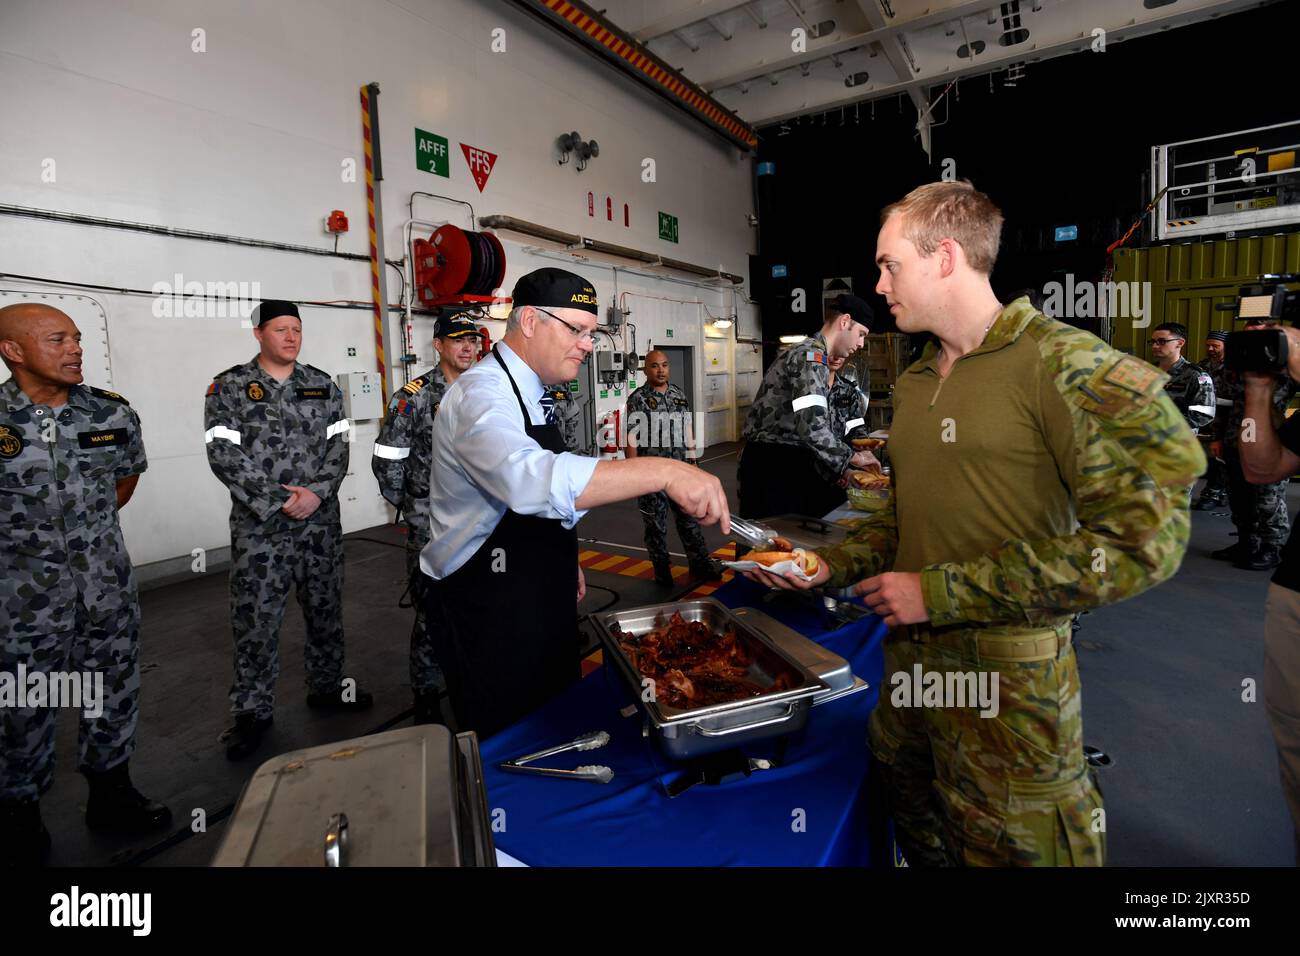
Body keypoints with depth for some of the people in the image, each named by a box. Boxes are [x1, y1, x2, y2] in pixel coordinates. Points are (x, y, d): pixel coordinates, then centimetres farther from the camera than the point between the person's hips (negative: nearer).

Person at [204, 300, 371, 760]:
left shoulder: (323, 386, 9)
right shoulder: (228, 388, 0)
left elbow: (338, 446, 3)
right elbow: (224, 455, -8)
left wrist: (316, 493, -13)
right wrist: (277, 502, -15)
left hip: (321, 521, 3)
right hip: (259, 526, -3)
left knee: (325, 609, 13)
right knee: (255, 619, 2)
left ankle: (326, 686, 30)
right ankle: (252, 711, 18)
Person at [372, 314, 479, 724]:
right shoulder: (414, 397, -9)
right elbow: (386, 460, -7)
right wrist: (409, 505, 0)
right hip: (431, 522, -5)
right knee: (433, 609, -1)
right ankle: (426, 694, 15)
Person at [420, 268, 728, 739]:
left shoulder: (534, 394, 8)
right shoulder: (481, 396, -24)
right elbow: (531, 479, -45)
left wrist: (565, 559, 20)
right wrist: (664, 471, -47)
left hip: (541, 598, 9)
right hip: (487, 610, -9)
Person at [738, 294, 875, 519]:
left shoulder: (809, 352, 20)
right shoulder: (812, 355, -13)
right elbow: (813, 428, -26)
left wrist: (841, 469, 16)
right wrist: (852, 457, -12)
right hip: (774, 466, -10)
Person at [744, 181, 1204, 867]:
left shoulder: (1065, 365, -14)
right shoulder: (912, 385, 9)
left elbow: (1140, 539, -22)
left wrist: (939, 592, -21)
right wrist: (832, 566, 1)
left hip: (1008, 681, -6)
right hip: (907, 657, 7)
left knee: (1012, 849, 12)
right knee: (920, 841, 23)